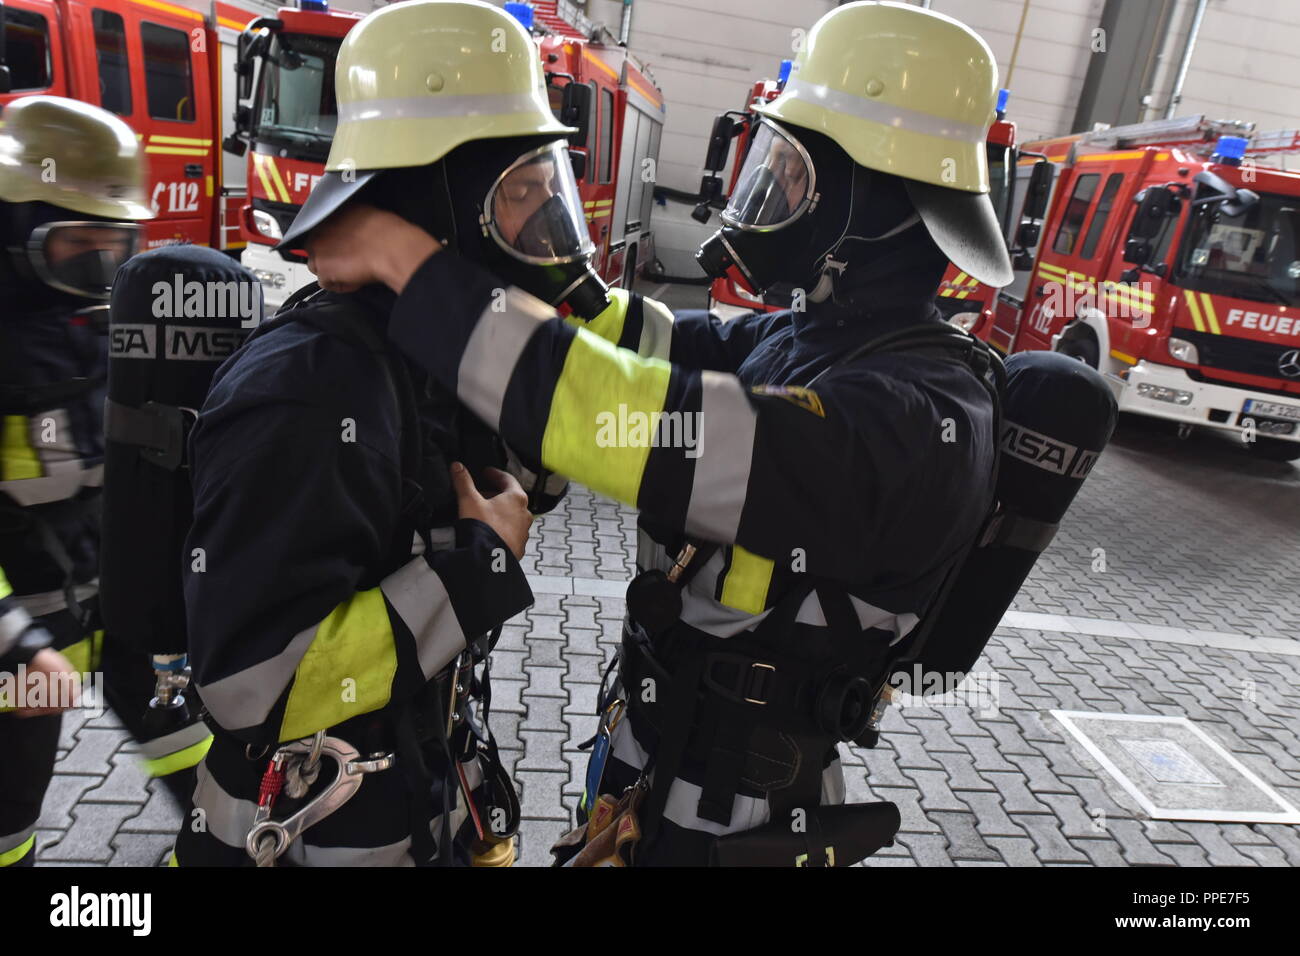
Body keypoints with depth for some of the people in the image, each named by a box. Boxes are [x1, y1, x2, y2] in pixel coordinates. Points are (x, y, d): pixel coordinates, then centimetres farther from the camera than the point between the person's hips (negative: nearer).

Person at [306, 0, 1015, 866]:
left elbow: (633, 417, -40)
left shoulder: (921, 413, -29)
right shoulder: (803, 339, -1)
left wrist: (407, 257, -31)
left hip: (726, 820, -6)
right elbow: (660, 346, 6)